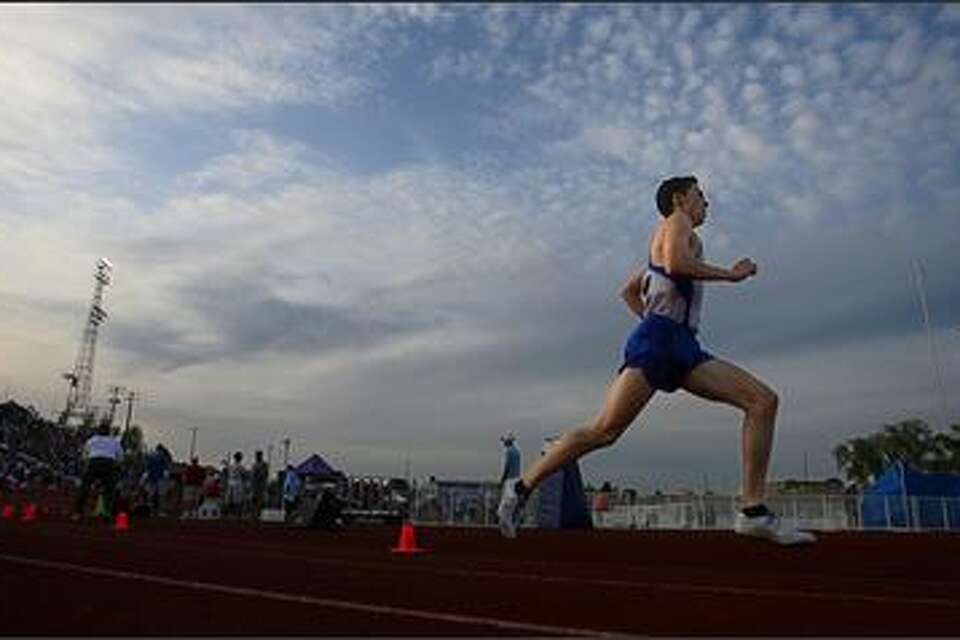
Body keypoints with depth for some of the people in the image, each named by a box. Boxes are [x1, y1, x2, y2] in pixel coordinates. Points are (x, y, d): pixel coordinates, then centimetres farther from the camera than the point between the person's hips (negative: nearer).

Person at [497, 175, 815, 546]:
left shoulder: (685, 239, 34)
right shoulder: (677, 221, 7)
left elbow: (628, 291, 36)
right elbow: (675, 263, -17)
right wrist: (730, 274, -7)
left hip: (683, 347, 9)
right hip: (657, 342, -9)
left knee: (764, 400, -3)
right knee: (605, 430, -15)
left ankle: (753, 511, -8)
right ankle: (523, 487, -3)